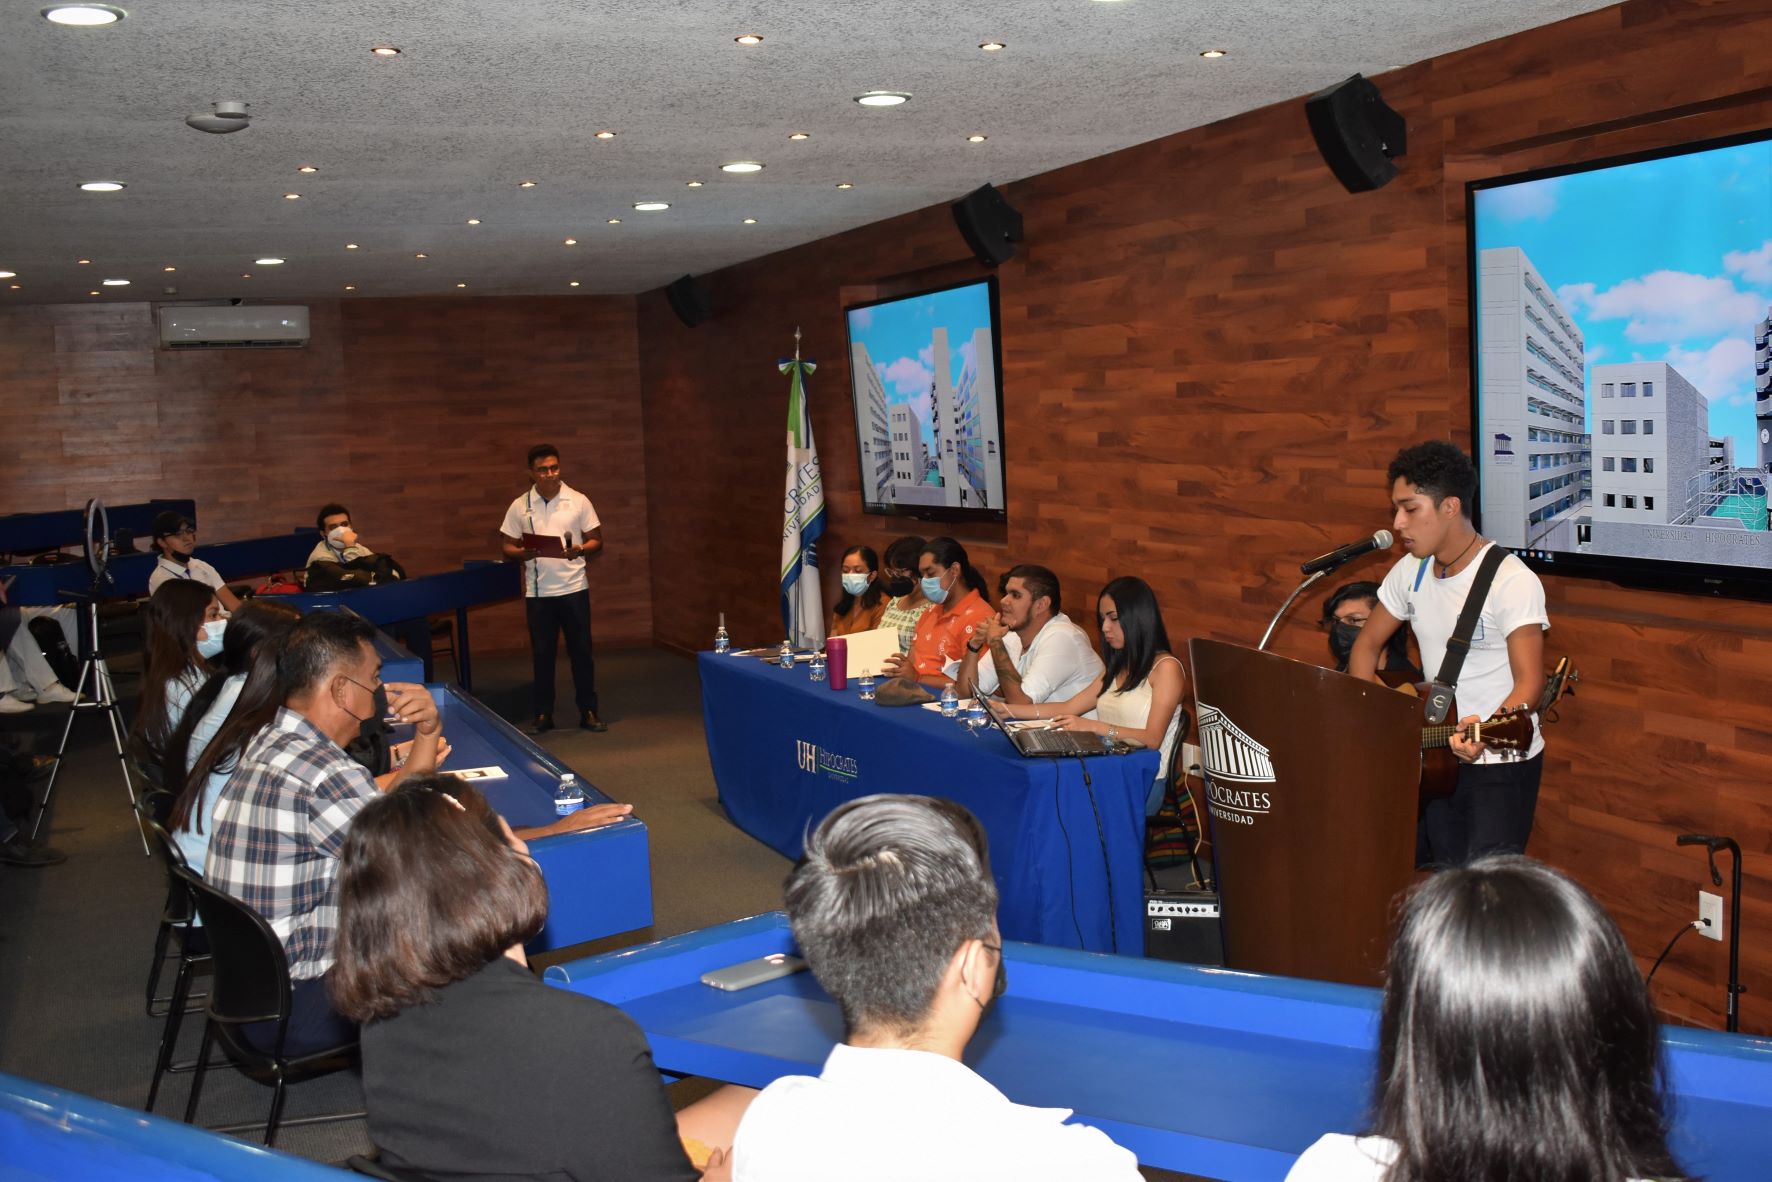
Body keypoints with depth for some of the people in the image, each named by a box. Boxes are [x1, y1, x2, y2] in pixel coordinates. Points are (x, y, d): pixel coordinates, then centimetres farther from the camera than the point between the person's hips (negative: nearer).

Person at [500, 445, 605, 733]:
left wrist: (579, 550, -17)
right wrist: (524, 553, -15)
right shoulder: (520, 506, 2)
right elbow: (508, 548, 7)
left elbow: (596, 541, 4)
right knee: (542, 654, 6)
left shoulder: (578, 501, 0)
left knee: (581, 651, 4)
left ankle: (588, 712, 13)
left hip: (573, 588, -1)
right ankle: (543, 715, 15)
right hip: (537, 592, 1)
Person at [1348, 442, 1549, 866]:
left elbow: (1529, 680, -22)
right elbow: (1367, 645, 13)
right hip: (1436, 756, 6)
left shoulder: (1512, 580, -17)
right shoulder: (1411, 571, 3)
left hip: (1502, 760, -6)